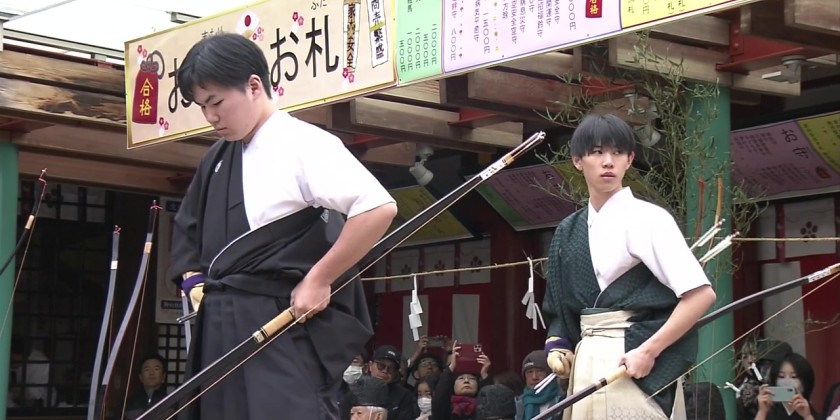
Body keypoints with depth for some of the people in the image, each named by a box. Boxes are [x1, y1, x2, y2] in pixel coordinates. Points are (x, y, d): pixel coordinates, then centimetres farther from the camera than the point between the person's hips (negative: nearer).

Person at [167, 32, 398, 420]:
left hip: (285, 332, -8)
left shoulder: (303, 145, -11)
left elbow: (379, 209, -21)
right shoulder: (217, 158, 15)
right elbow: (188, 229, 30)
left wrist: (318, 281, -15)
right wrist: (195, 282, 11)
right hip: (221, 329, 8)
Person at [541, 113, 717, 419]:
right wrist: (557, 346, 2)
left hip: (632, 363, -6)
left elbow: (701, 294, -12)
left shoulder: (647, 218, -6)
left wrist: (648, 351, -16)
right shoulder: (568, 232, 13)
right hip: (587, 364, 6)